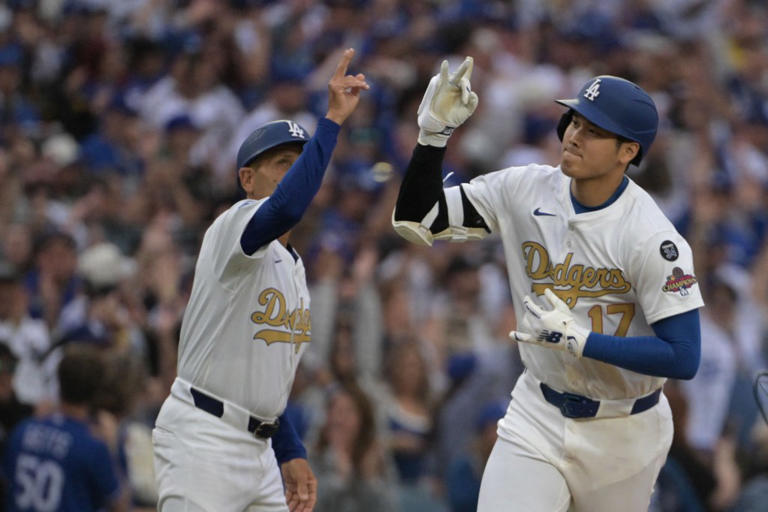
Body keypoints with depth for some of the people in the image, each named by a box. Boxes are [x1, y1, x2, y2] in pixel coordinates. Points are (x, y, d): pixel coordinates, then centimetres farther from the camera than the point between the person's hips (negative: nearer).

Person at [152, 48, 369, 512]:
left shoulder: (292, 266, 19)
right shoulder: (233, 225, -9)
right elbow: (284, 209, -34)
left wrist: (291, 454, 17)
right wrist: (333, 119, -34)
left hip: (256, 447, 9)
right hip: (201, 439, -9)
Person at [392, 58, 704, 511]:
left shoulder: (650, 236, -20)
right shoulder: (525, 191, -6)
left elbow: (683, 358, -23)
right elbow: (416, 220, -4)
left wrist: (580, 339, -29)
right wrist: (435, 133, -17)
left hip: (624, 435, -3)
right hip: (538, 418, 3)